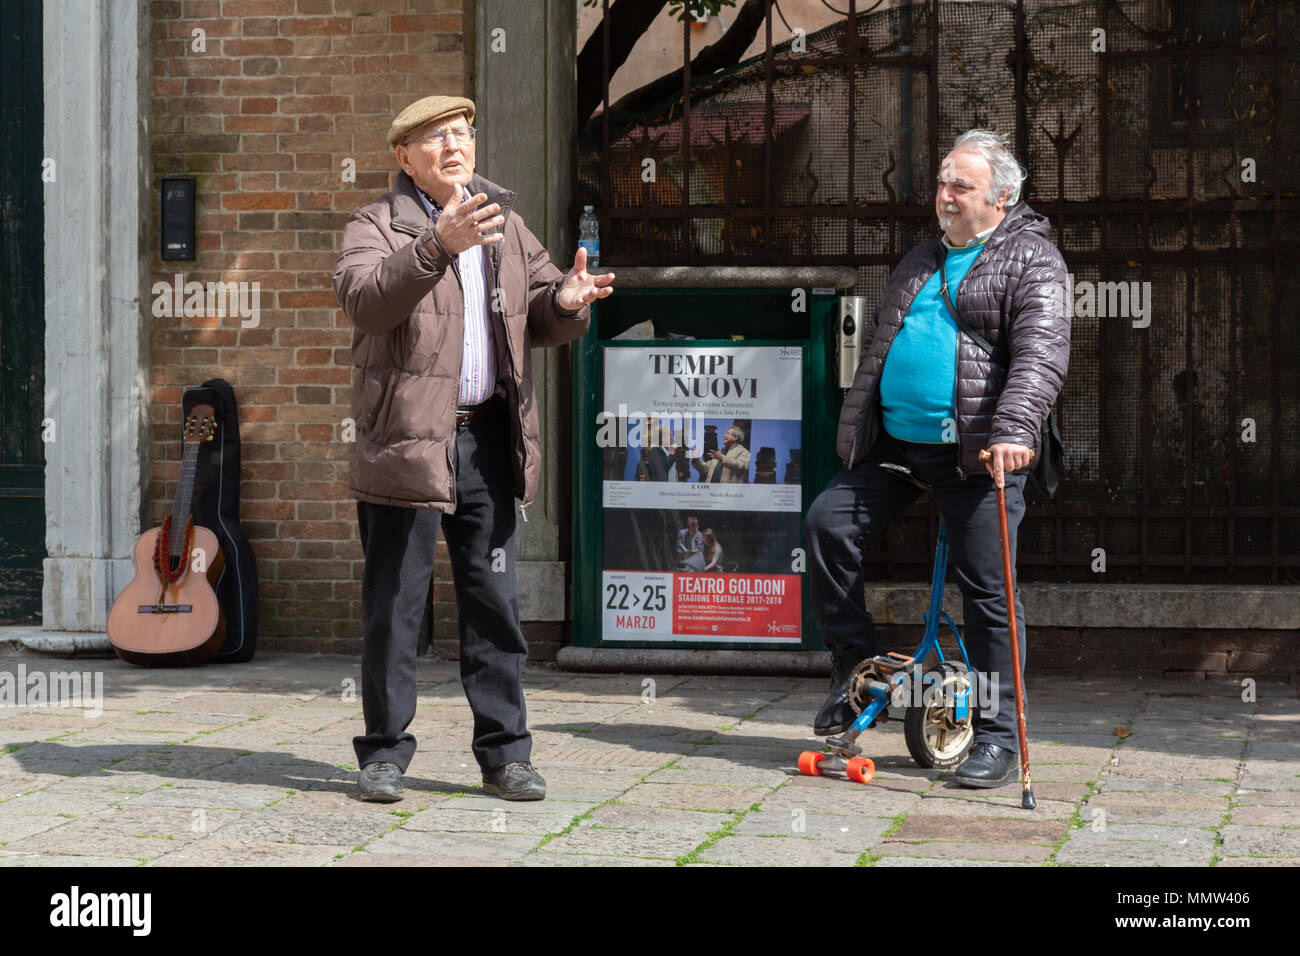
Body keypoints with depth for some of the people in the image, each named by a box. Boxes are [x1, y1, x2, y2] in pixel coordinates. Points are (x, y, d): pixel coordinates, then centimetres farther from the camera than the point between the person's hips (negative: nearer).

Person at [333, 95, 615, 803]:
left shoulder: (504, 226, 15)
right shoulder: (377, 225, -3)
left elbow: (540, 321, 17)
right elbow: (365, 299, -23)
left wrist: (565, 301, -8)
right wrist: (438, 246, -36)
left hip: (489, 439, 5)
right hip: (406, 438, -5)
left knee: (494, 601, 7)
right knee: (394, 605, 1)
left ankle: (504, 754, 13)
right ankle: (384, 754, 10)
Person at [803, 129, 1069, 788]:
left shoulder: (1031, 260, -2)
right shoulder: (921, 261, 21)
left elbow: (1041, 354, -16)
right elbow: (881, 346, 31)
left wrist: (1013, 430, -31)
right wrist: (855, 423, 26)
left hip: (976, 454, -7)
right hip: (892, 444, 7)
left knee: (987, 591, -5)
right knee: (827, 523, -7)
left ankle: (997, 736, 3)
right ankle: (854, 665, 10)